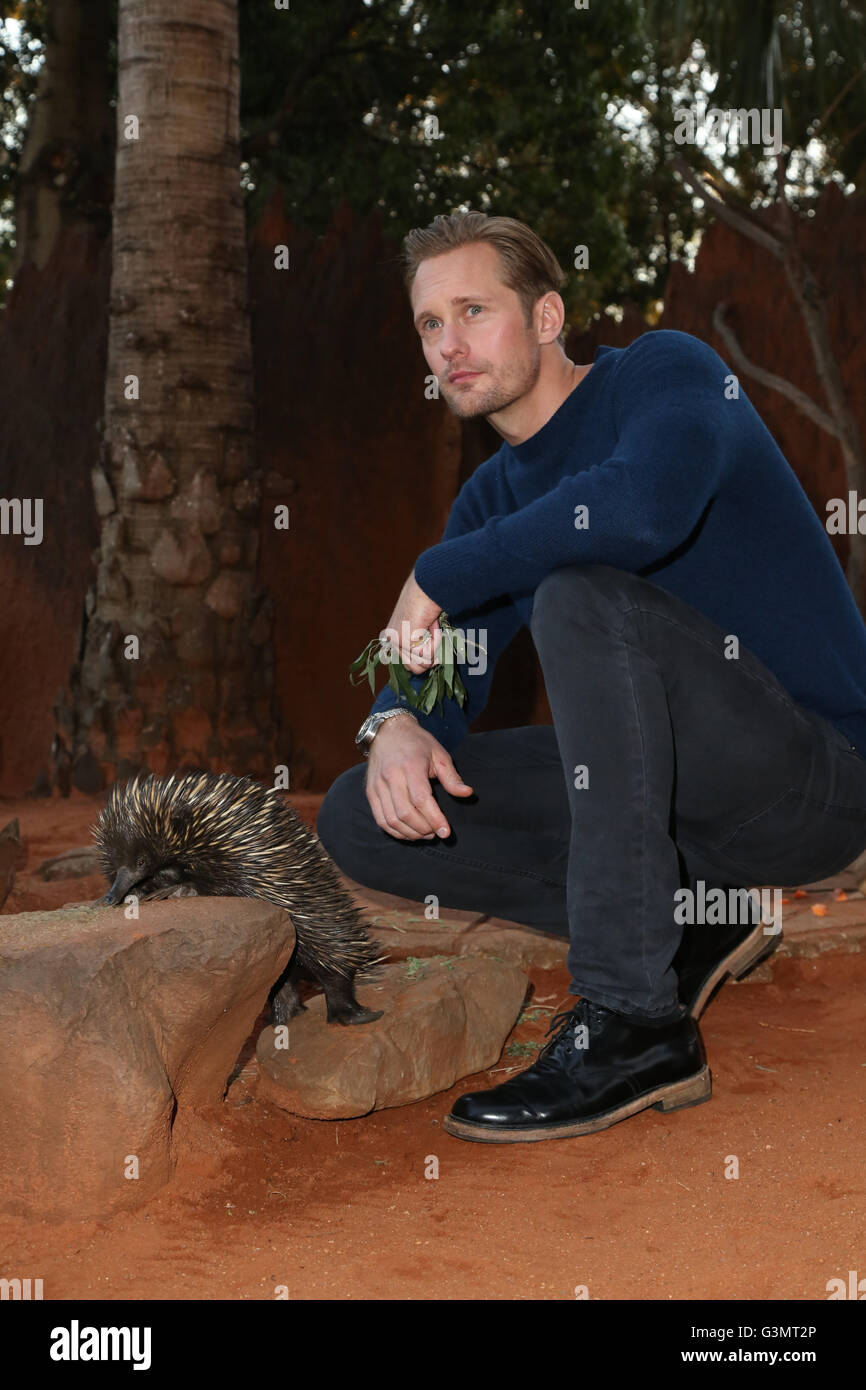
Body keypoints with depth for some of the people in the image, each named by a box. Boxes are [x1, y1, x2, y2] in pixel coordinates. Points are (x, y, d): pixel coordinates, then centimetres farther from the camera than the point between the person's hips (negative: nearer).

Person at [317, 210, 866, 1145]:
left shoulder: (665, 370, -8)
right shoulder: (492, 497, 13)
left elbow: (642, 507, -32)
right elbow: (438, 673, 6)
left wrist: (437, 577, -20)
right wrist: (397, 725, -19)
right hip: (672, 802, 7)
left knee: (579, 596, -32)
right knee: (358, 818, -3)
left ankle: (635, 1024, -29)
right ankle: (685, 919, 0)